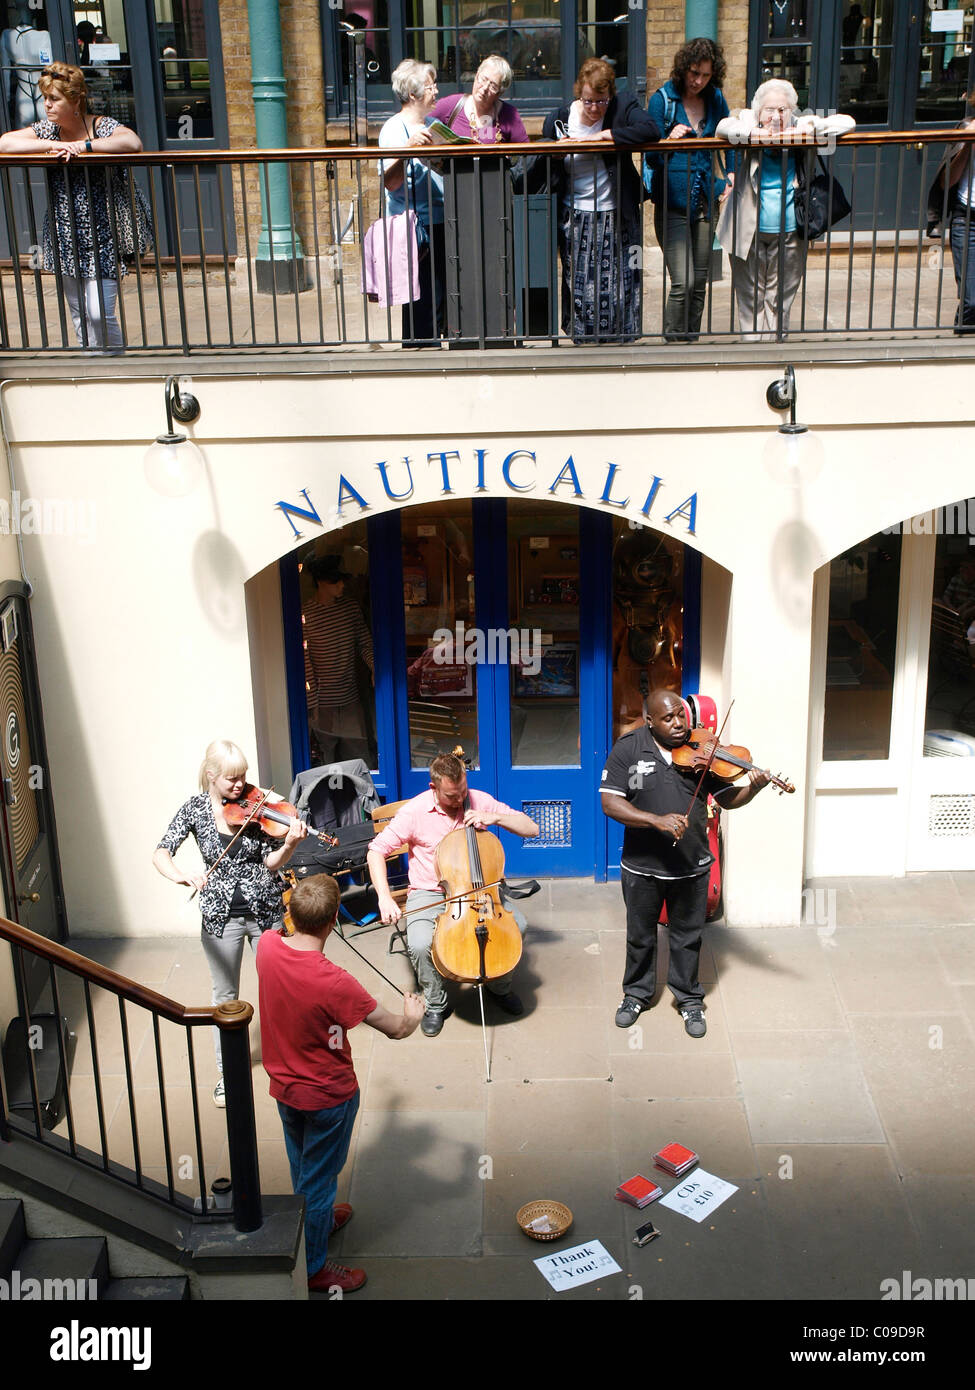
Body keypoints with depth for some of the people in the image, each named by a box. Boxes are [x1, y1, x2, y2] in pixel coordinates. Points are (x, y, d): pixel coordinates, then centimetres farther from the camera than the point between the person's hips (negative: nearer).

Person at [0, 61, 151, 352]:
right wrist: (52, 145, -16)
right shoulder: (46, 130, 4)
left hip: (103, 235, -5)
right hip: (65, 235, 5)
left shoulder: (102, 126, -7)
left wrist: (82, 146, -26)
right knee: (79, 315, 11)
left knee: (100, 314, -12)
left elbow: (133, 142, -28)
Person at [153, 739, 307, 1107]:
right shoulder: (195, 809, -7)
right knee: (225, 996, 12)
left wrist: (290, 843, -30)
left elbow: (270, 863, -9)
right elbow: (160, 854, -14)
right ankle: (226, 1072, 28)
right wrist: (181, 875, -35)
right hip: (221, 916, 0)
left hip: (265, 910, 0)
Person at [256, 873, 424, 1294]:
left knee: (301, 1166, 30)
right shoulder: (334, 983, -36)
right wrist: (412, 1015, -1)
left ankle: (319, 1218, 56)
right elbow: (395, 1029, -23)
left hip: (284, 1085, 7)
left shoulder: (267, 946, -19)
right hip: (327, 1095, -7)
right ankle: (313, 1267, 33)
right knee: (318, 1177, 14)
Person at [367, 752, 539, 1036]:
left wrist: (495, 817, -20)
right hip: (430, 895, -2)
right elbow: (377, 850, -9)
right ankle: (436, 1005, -1)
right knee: (420, 944, -30)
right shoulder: (415, 811, -12)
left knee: (516, 924, -22)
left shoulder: (480, 801, -5)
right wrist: (385, 898, -22)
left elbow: (531, 829, -2)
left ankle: (500, 987, 8)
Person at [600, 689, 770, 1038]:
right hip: (642, 866, -1)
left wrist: (752, 789, -27)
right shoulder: (628, 749, -11)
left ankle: (689, 999, 34)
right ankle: (637, 994, 39)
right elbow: (609, 802, -17)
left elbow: (727, 799, -4)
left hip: (691, 866, 1)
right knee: (640, 935, 18)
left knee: (687, 936, 15)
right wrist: (657, 820, -30)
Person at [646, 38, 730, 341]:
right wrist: (670, 140, -24)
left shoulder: (716, 100, 9)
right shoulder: (663, 100, -4)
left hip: (705, 201, 5)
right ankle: (673, 341, 1)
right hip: (672, 202, -5)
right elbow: (651, 157, -5)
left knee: (700, 282, 8)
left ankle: (691, 340, 20)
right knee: (683, 282, -14)